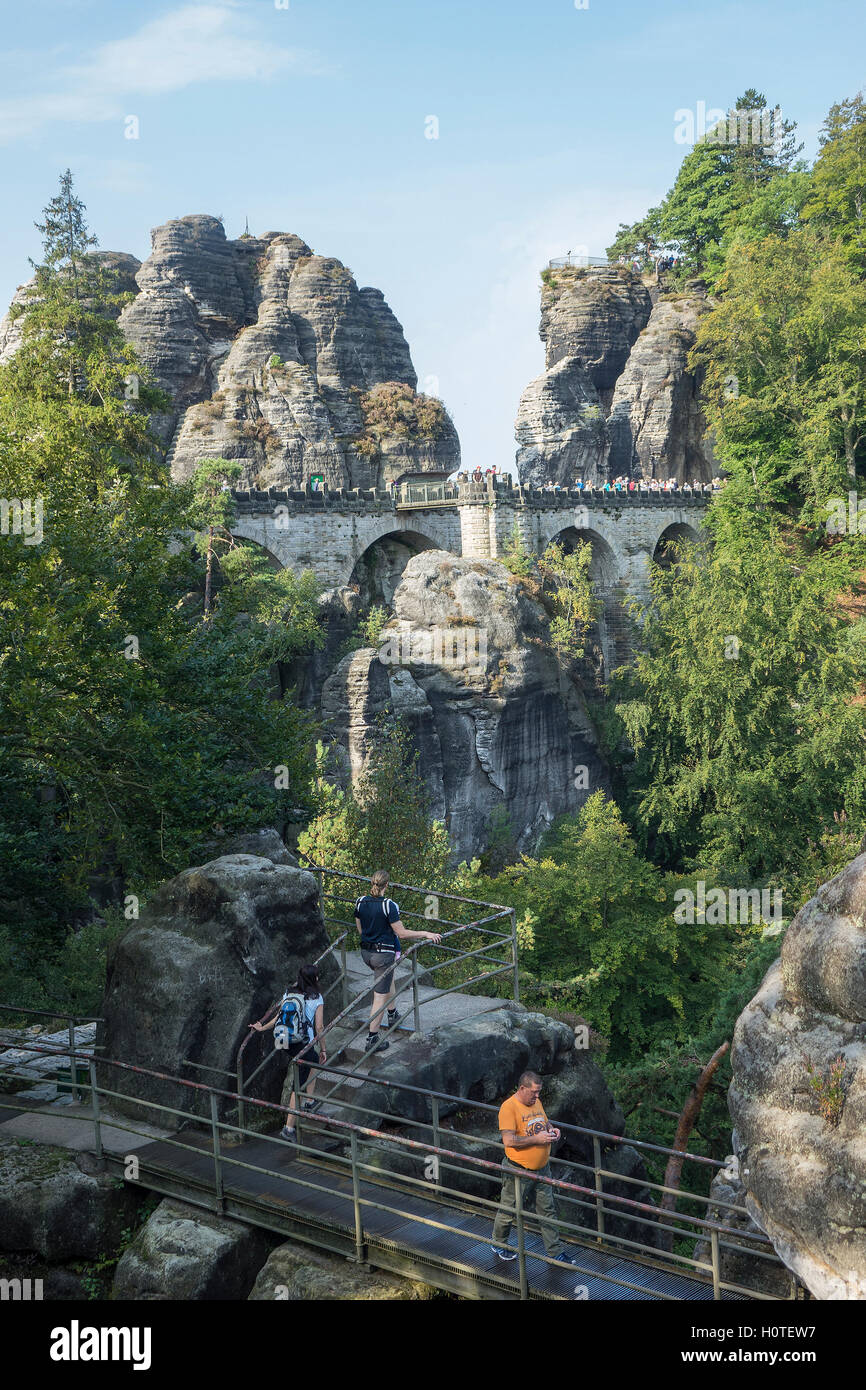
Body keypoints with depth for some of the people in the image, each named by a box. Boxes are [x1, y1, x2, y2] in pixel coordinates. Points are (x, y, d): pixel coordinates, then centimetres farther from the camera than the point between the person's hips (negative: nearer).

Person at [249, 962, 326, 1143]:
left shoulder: (290, 995, 3)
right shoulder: (317, 998, -9)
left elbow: (278, 1018, 4)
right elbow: (319, 1027, -8)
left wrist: (262, 1028, 21)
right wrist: (323, 1049, 2)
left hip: (288, 1043, 6)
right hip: (304, 1045, -6)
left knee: (314, 1060, 32)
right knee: (299, 1084, 1)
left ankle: (309, 1100, 37)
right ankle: (289, 1127, -1)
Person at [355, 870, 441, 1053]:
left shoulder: (361, 902, -1)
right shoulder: (388, 905, -21)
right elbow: (402, 934, -17)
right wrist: (426, 934, -9)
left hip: (365, 952, 7)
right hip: (383, 954, -7)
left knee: (389, 978, 33)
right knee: (380, 996, 0)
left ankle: (392, 1016, 47)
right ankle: (371, 1040, 1)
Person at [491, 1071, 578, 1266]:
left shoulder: (536, 1102, 5)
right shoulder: (508, 1107, -20)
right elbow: (508, 1140, -25)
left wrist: (551, 1129, -1)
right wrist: (537, 1139, -25)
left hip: (541, 1168, 7)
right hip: (519, 1171, -7)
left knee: (547, 1210, 12)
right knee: (508, 1210, 11)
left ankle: (555, 1251, 21)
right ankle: (498, 1244, 33)